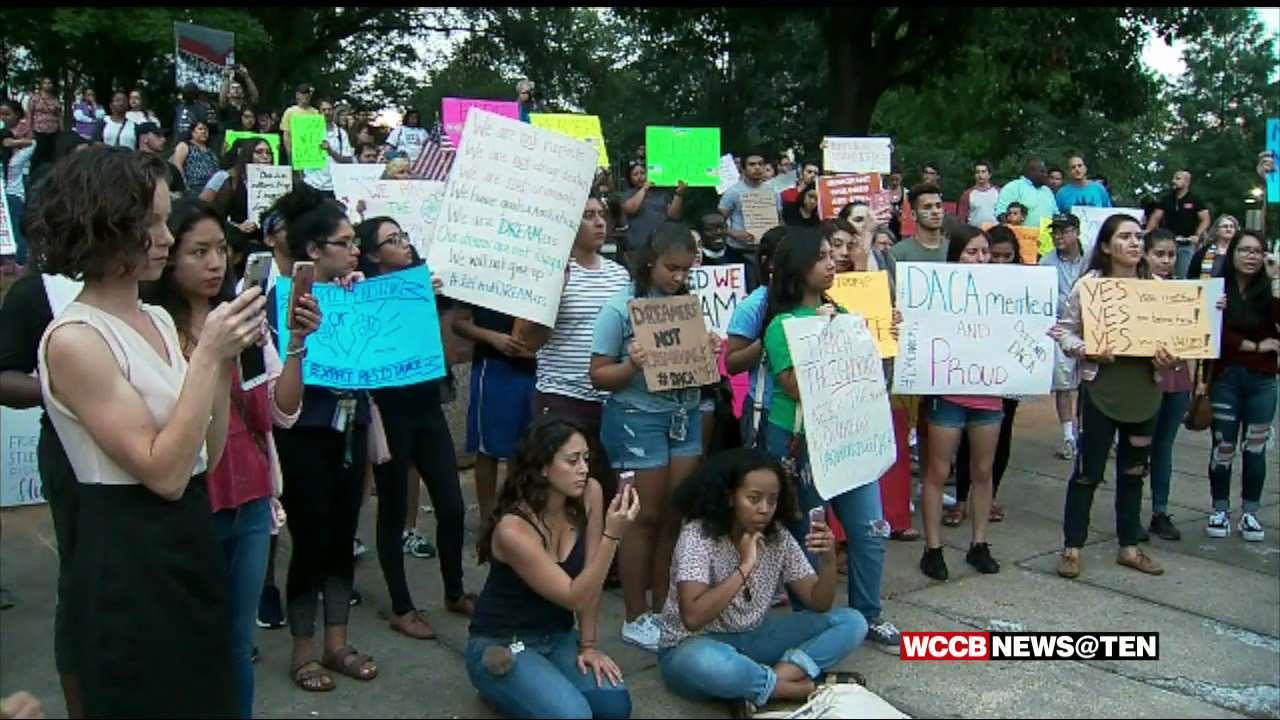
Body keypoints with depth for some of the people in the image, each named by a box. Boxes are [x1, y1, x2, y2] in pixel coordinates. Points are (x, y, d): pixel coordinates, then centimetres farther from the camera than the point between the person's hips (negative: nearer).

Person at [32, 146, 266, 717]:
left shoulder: (159, 320, 6)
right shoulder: (73, 340, -17)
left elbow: (207, 455, 7)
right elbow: (164, 473, -22)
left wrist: (225, 357, -4)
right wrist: (207, 355, -22)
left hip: (190, 539, 8)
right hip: (128, 559, -8)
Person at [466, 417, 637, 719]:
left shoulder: (590, 494, -11)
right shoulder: (513, 529, -28)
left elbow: (589, 579, -3)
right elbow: (575, 598, -24)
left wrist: (588, 645, -4)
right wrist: (613, 535, -34)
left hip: (558, 636, 6)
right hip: (502, 645, -5)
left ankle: (546, 684, 10)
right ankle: (506, 686, 3)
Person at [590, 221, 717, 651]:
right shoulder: (620, 307, -10)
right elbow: (599, 376, -8)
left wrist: (710, 353, -7)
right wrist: (631, 366, -27)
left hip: (686, 416, 5)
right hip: (639, 418, -5)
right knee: (647, 519, 1)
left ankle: (663, 609, 23)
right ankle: (636, 618, 15)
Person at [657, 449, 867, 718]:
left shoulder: (778, 537, -3)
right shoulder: (698, 535, -19)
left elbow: (819, 604, -3)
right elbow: (693, 618, -30)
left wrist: (828, 560, -22)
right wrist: (744, 567, -31)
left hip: (753, 640, 6)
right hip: (697, 646, -6)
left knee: (851, 622, -7)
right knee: (708, 664, -43)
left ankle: (758, 689, -22)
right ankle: (812, 686, -21)